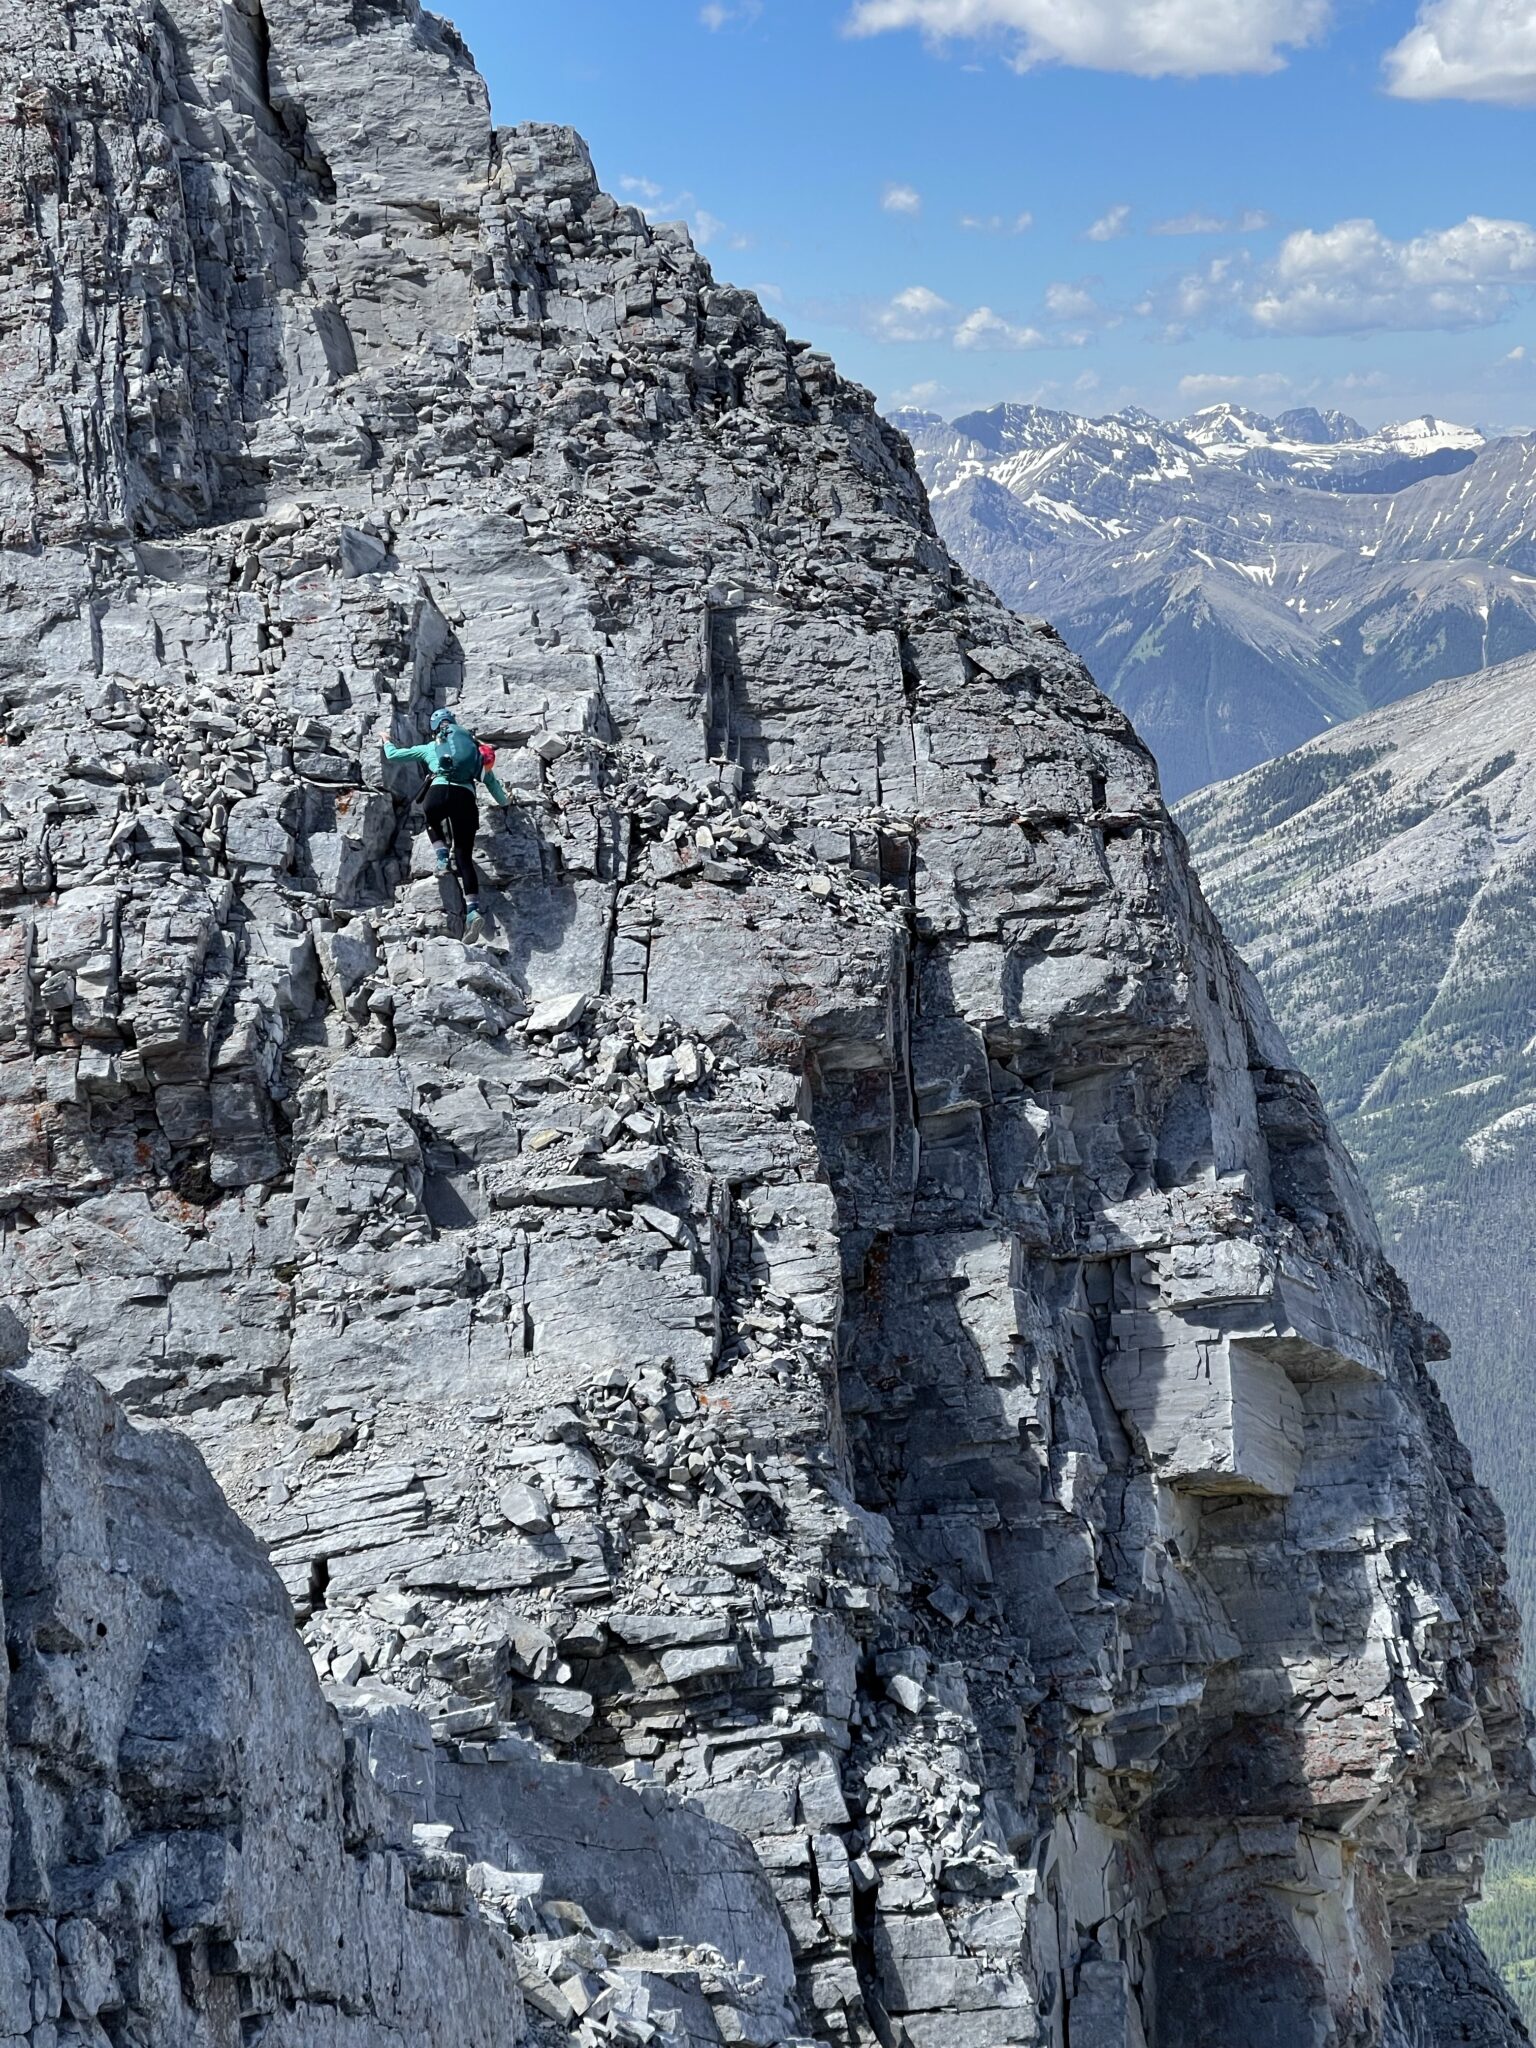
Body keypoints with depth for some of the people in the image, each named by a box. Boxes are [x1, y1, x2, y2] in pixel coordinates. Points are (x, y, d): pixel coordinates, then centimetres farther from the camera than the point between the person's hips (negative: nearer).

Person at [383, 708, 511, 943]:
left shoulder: (430, 747, 23)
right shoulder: (473, 746, 29)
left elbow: (393, 755, 31)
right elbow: (490, 781, 34)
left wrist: (387, 742, 54)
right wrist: (505, 802, 50)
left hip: (440, 791, -2)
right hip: (467, 797, 2)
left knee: (432, 820, 36)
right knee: (464, 856, -1)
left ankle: (443, 857, 9)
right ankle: (473, 910, -20)